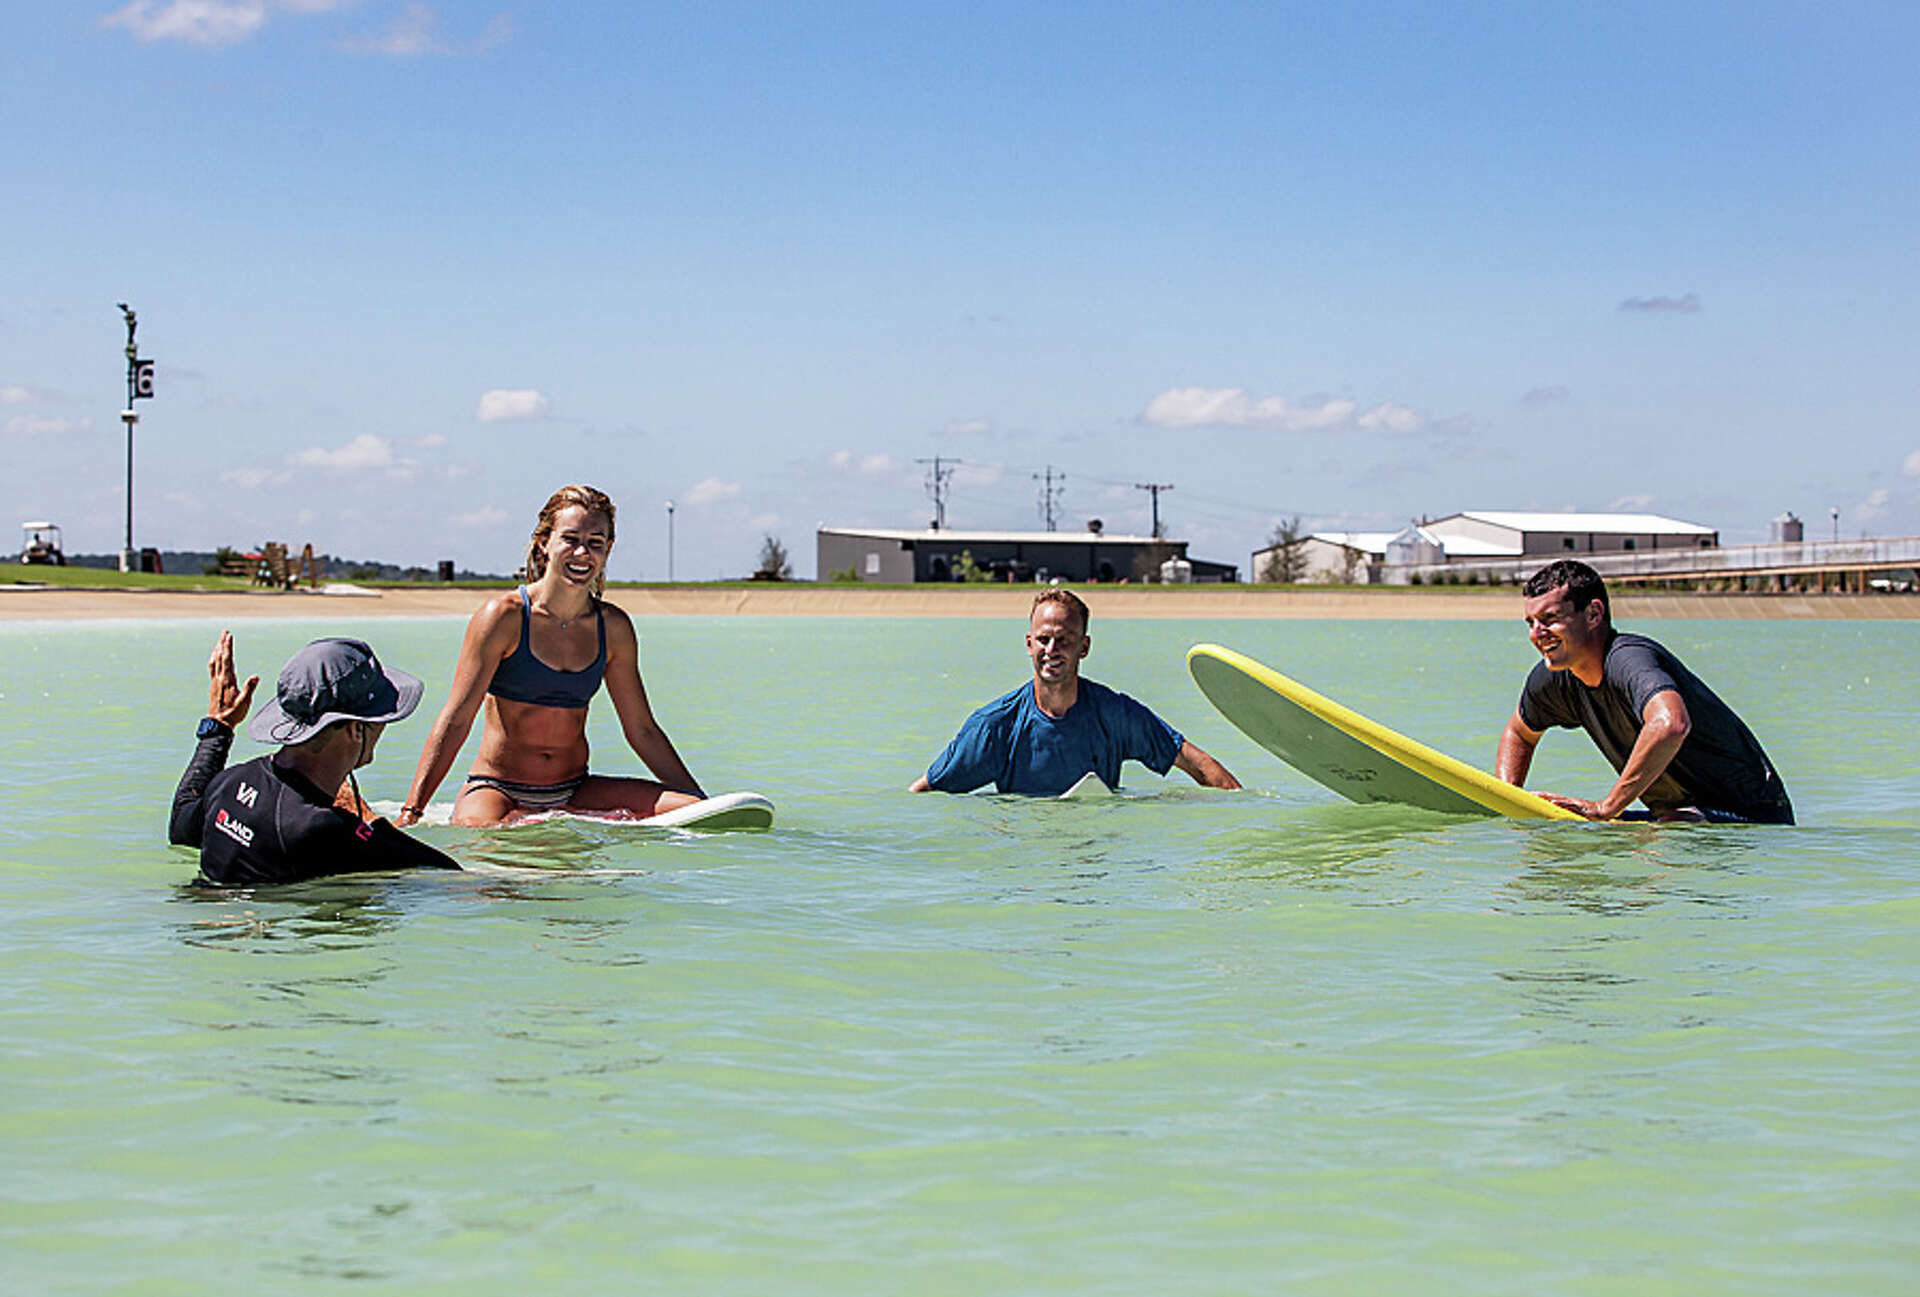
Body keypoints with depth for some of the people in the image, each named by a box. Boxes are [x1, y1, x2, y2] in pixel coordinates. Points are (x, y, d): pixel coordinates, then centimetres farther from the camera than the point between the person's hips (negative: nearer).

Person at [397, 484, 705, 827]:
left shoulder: (613, 628, 5)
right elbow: (455, 720, -12)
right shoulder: (504, 616, -10)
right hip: (497, 789, -4)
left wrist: (698, 800, 9)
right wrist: (411, 812, -20)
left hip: (575, 791, 4)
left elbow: (642, 730, 13)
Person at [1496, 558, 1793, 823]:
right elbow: (1519, 734, 22)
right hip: (1682, 815, 9)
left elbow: (1671, 725, -49)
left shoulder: (1627, 659, -28)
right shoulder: (1552, 679, 0)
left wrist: (1606, 809, -40)